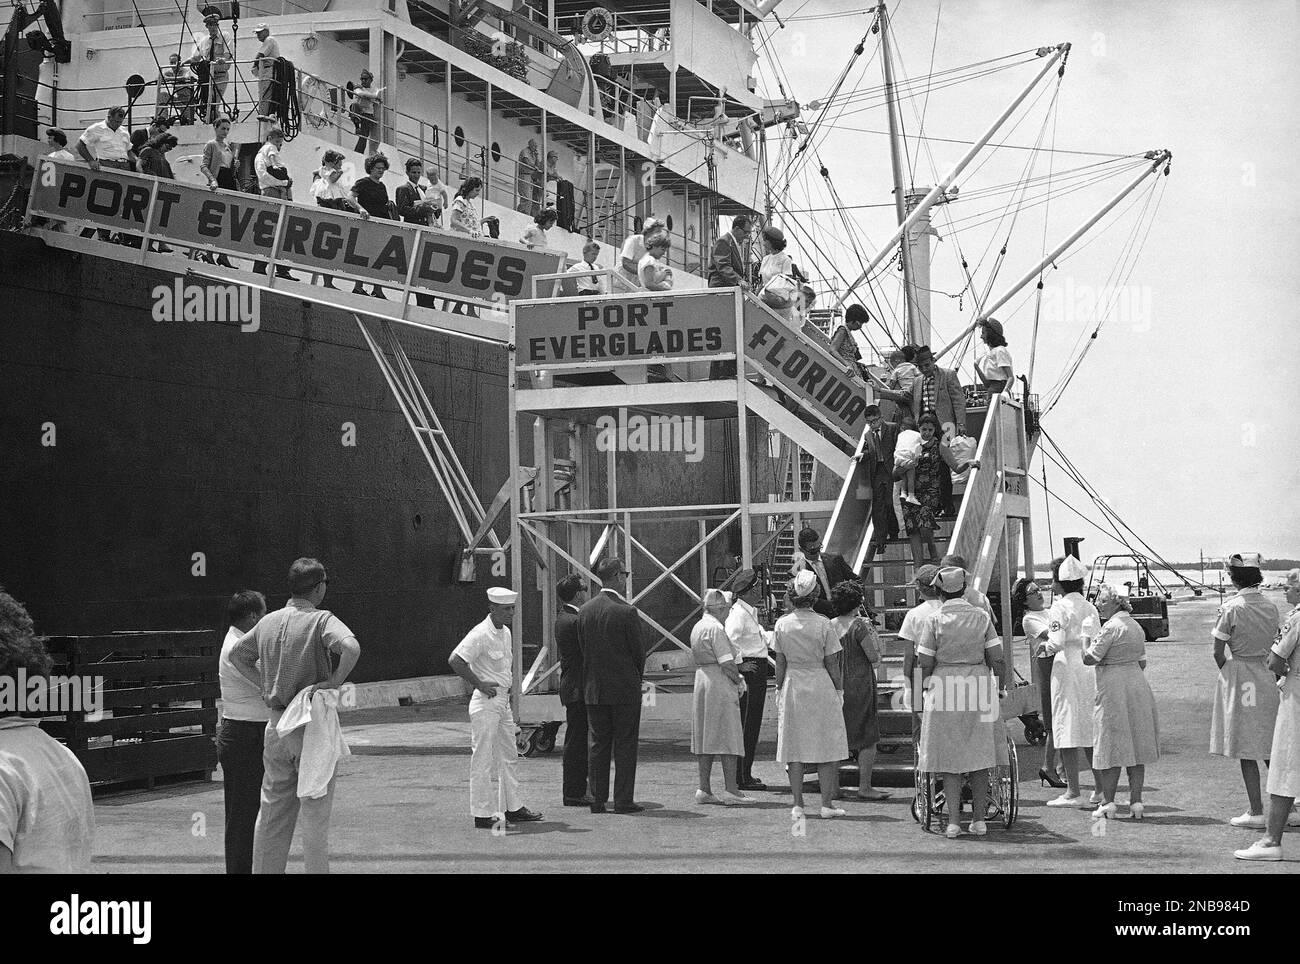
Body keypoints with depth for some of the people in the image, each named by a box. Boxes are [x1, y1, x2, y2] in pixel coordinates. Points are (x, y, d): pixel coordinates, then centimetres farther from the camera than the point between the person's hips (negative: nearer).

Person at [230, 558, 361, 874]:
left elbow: (236, 654, 20)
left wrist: (266, 687, 13)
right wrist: (335, 682, -18)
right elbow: (351, 647, -31)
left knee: (273, 811, 14)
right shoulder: (321, 620, -13)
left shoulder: (268, 621, 6)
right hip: (312, 728, -6)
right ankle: (317, 870, 9)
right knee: (315, 812, 4)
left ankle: (265, 870, 19)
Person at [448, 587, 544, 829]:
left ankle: (513, 808, 22)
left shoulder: (505, 632, 11)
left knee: (508, 757, 14)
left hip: (504, 700, 9)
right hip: (486, 701, -9)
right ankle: (483, 815, 0)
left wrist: (508, 682, 14)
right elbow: (455, 661, -24)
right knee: (483, 760, -4)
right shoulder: (480, 634, -17)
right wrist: (480, 685, -20)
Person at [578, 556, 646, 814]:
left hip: (594, 688, 5)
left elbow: (583, 648, 7)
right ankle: (623, 800, 2)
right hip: (624, 687, -5)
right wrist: (637, 677, 10)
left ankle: (597, 800, 12)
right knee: (625, 745, 2)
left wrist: (595, 677, 15)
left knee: (598, 744, 11)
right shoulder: (626, 612, -15)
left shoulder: (585, 611, 2)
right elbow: (638, 651, -8)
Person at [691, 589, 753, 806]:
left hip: (701, 681, 9)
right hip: (720, 685, -9)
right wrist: (738, 681, -3)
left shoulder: (697, 628, 15)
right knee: (728, 737, -7)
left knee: (706, 739, 10)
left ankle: (704, 789, 11)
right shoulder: (716, 629, -14)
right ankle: (730, 790, -9)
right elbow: (727, 663, -19)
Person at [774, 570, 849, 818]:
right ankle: (827, 804, 4)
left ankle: (798, 805, 6)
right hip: (821, 686, -2)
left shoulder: (782, 624, -2)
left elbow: (780, 663, 2)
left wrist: (779, 689, 12)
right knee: (826, 747, 5)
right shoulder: (823, 624, -9)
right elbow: (832, 664, -5)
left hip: (792, 687, 2)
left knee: (794, 748, 7)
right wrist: (839, 690, 6)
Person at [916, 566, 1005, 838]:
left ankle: (953, 821, -1)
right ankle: (979, 819, 12)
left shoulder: (934, 620, -5)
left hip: (944, 690, -2)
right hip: (979, 689, 2)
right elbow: (996, 657, 0)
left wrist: (926, 684, 9)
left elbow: (925, 662, -7)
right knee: (979, 755, 11)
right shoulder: (982, 617, 3)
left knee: (949, 757, 3)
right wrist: (997, 683, 13)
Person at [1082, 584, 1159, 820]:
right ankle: (1136, 801, 8)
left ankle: (1108, 802, -1)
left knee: (1112, 748, -3)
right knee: (1136, 748, 8)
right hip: (1139, 686, 8)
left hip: (1114, 690, -7)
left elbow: (1089, 659, -15)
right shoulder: (1136, 626, 12)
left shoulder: (1111, 626, -13)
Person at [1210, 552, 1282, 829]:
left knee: (1246, 750, 0)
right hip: (1266, 678, 5)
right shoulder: (1270, 607, 3)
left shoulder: (1231, 608, -13)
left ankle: (1256, 811, 0)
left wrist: (1226, 672, 6)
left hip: (1238, 679, -5)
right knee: (1271, 749, 12)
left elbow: (1218, 653, -11)